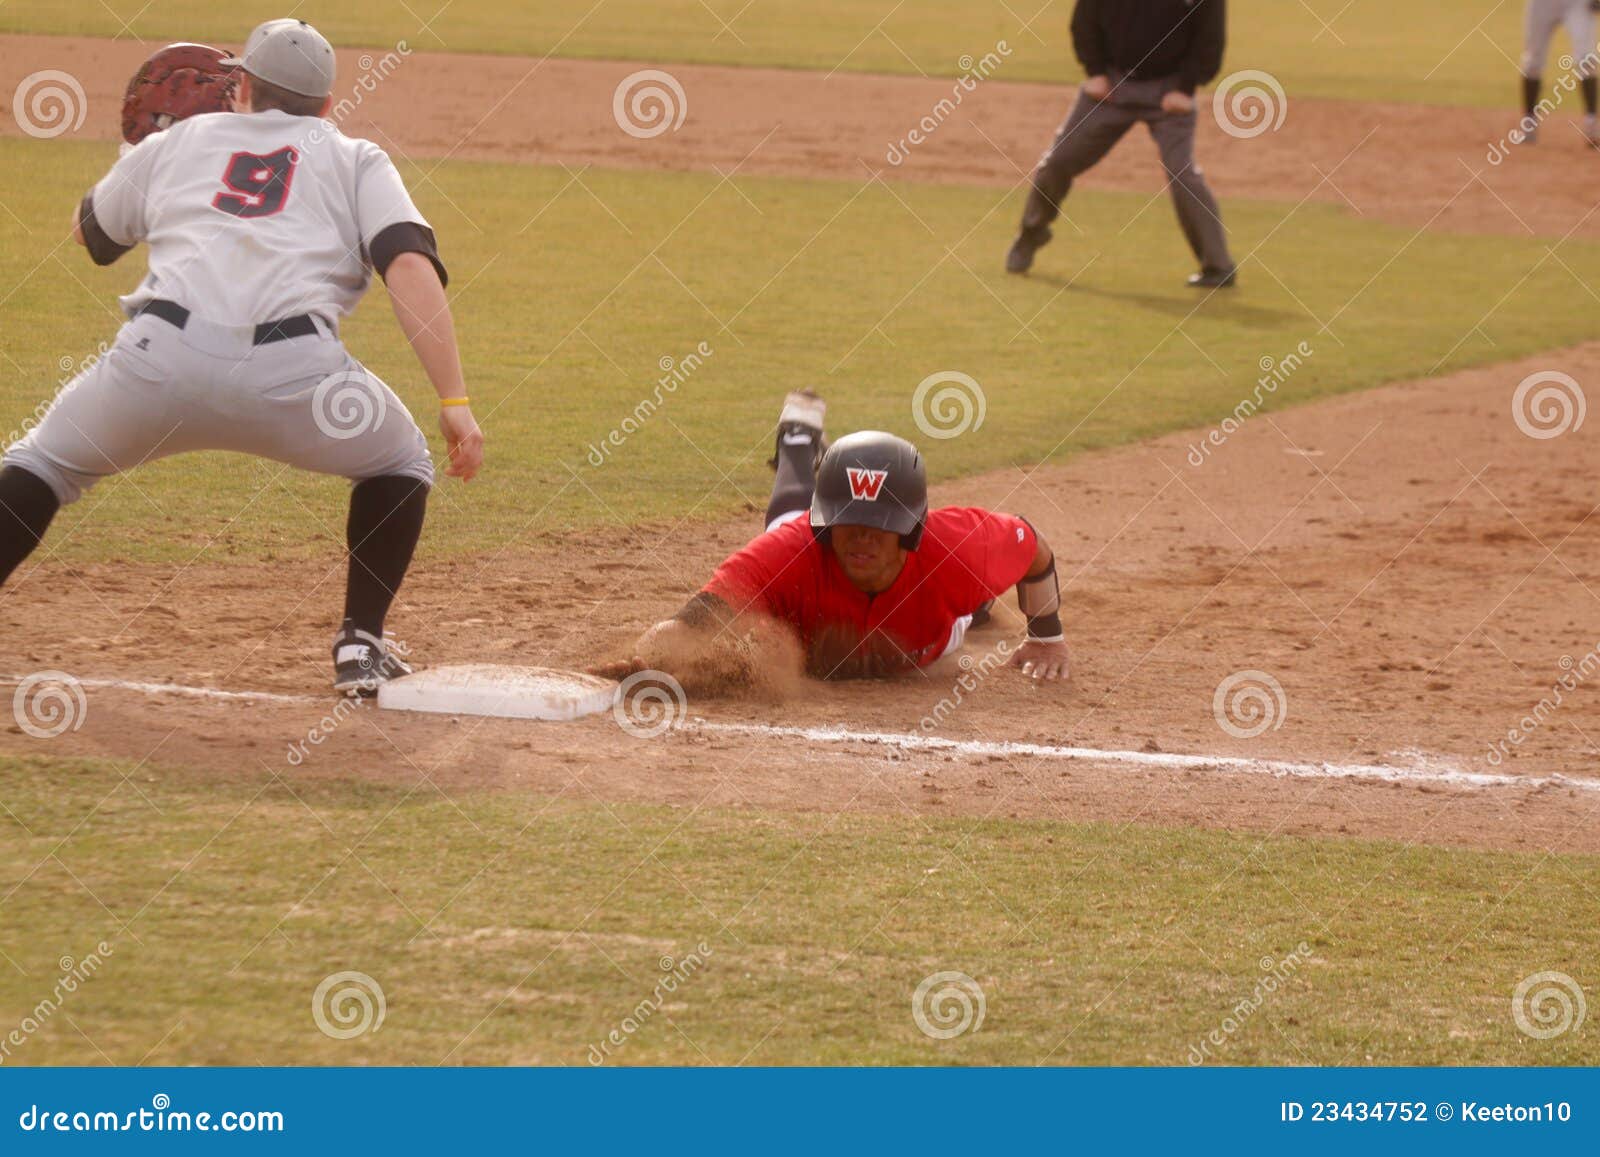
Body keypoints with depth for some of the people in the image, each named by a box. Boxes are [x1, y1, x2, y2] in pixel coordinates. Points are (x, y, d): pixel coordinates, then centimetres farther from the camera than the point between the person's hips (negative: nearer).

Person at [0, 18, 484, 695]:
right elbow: (410, 267, 3)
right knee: (399, 463, 27)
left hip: (160, 358, 1)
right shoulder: (357, 162, 22)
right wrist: (454, 402, -1)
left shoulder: (177, 142, 27)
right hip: (292, 373, -1)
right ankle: (361, 646, 17)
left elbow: (88, 232, 44)